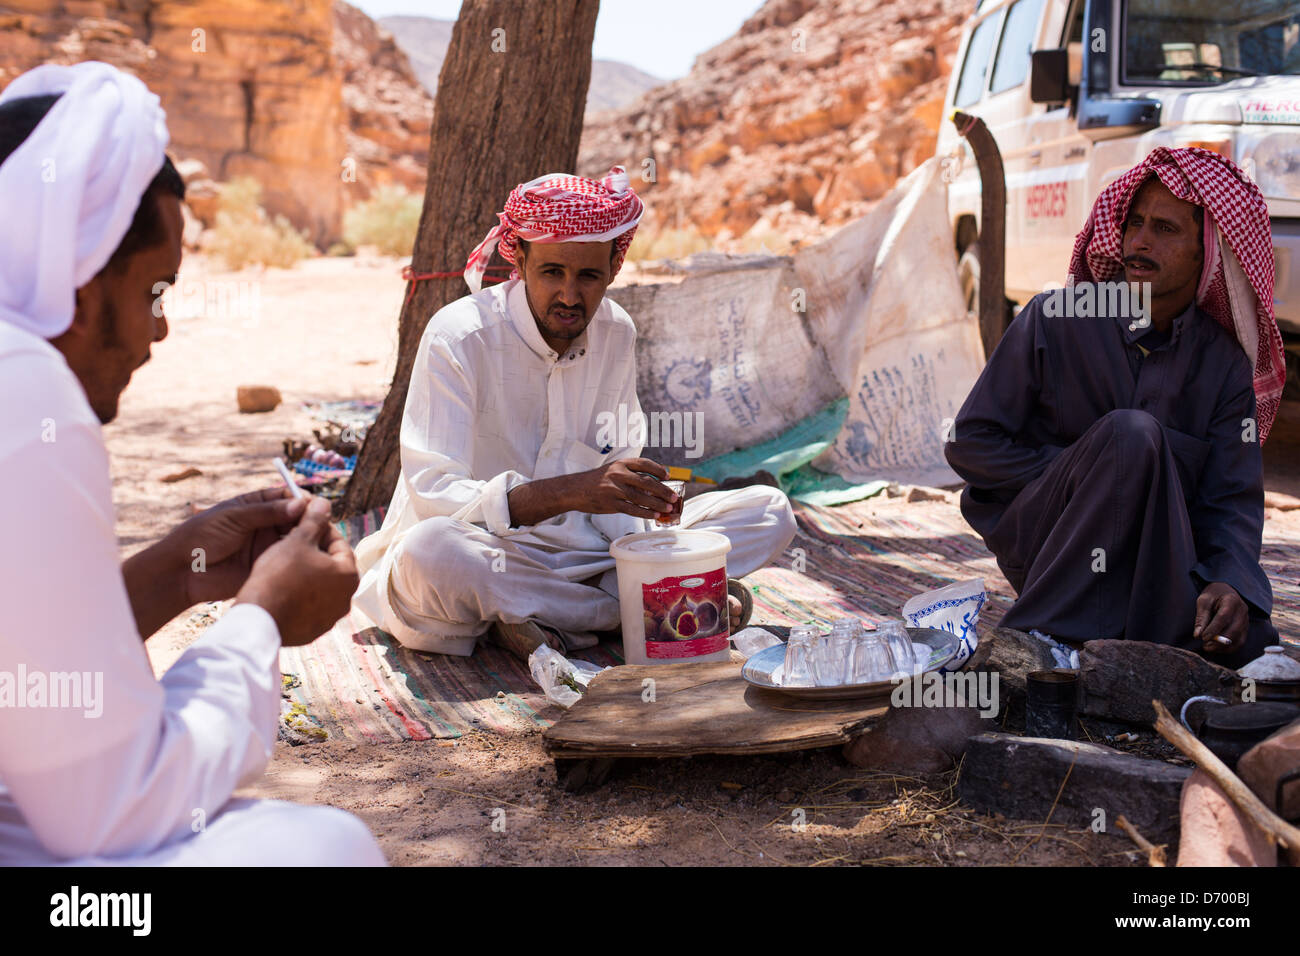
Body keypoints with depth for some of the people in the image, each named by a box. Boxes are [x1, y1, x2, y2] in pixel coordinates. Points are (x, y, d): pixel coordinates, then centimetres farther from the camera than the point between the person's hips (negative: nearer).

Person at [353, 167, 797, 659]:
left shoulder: (615, 333, 0)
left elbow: (615, 486, 4)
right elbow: (432, 496, -26)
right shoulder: (457, 337, -18)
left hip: (587, 550, 5)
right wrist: (567, 492, -40)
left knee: (770, 511, -6)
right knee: (429, 550, -42)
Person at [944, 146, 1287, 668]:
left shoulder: (1225, 366, 3)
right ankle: (1047, 639, -29)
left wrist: (1230, 581, -25)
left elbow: (1232, 499, -3)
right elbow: (971, 442, -5)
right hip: (1036, 538, -3)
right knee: (1130, 433, -32)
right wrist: (1086, 479, -14)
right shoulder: (1052, 321, -6)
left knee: (1242, 637, -26)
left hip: (1153, 557, 3)